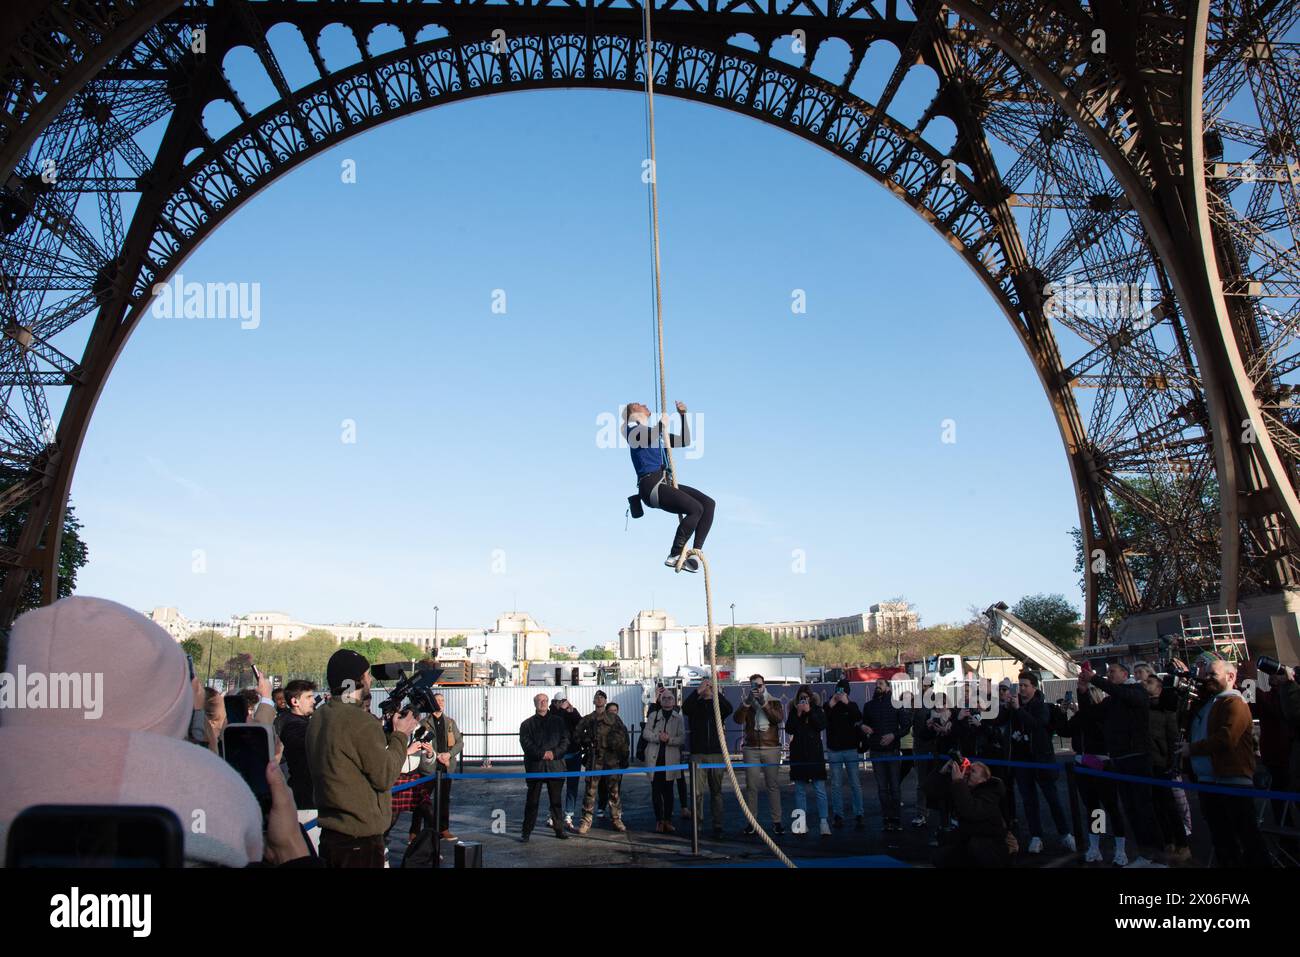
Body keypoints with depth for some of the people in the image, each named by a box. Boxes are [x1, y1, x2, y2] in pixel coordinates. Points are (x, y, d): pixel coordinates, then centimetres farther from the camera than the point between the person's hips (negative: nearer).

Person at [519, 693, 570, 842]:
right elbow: (526, 744, -4)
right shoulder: (527, 724, 8)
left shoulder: (559, 721, 11)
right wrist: (542, 754, -16)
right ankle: (526, 832, 8)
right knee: (532, 801, 1)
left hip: (555, 766, 1)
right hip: (535, 767, -1)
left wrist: (554, 753, -12)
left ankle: (559, 829, 17)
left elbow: (565, 741, 4)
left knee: (557, 800, 8)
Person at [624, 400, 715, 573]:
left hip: (665, 483, 8)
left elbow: (685, 441, 27)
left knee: (708, 503, -7)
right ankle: (673, 556, -12)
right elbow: (648, 437, -17)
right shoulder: (632, 428, 5)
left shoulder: (656, 433, 28)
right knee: (695, 509, -23)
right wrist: (662, 423, -1)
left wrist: (683, 415, 18)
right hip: (651, 485, -8)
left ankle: (695, 553, -10)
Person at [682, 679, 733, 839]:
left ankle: (717, 826, 8)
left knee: (716, 791, 5)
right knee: (697, 791, -5)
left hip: (716, 754, 1)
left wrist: (716, 692, -23)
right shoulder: (695, 705, 7)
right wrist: (698, 691, -23)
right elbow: (685, 708, -16)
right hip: (698, 754, -1)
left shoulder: (718, 705, 9)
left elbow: (729, 709, -14)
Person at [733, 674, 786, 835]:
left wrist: (764, 704, -20)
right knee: (751, 786, 0)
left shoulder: (774, 702, 8)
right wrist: (747, 703, -21)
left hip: (771, 748, 0)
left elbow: (779, 718, -11)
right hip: (751, 749, 1)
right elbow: (738, 719, -8)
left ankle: (776, 821, 6)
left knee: (774, 785, 1)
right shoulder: (746, 703, 10)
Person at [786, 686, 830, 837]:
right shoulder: (793, 711, 9)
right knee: (800, 790, 4)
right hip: (798, 754, 2)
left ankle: (824, 822, -8)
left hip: (814, 753, -1)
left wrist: (809, 711, -11)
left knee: (819, 789, -7)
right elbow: (789, 729, -2)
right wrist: (798, 714, -9)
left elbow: (822, 725, -8)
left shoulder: (817, 710, 8)